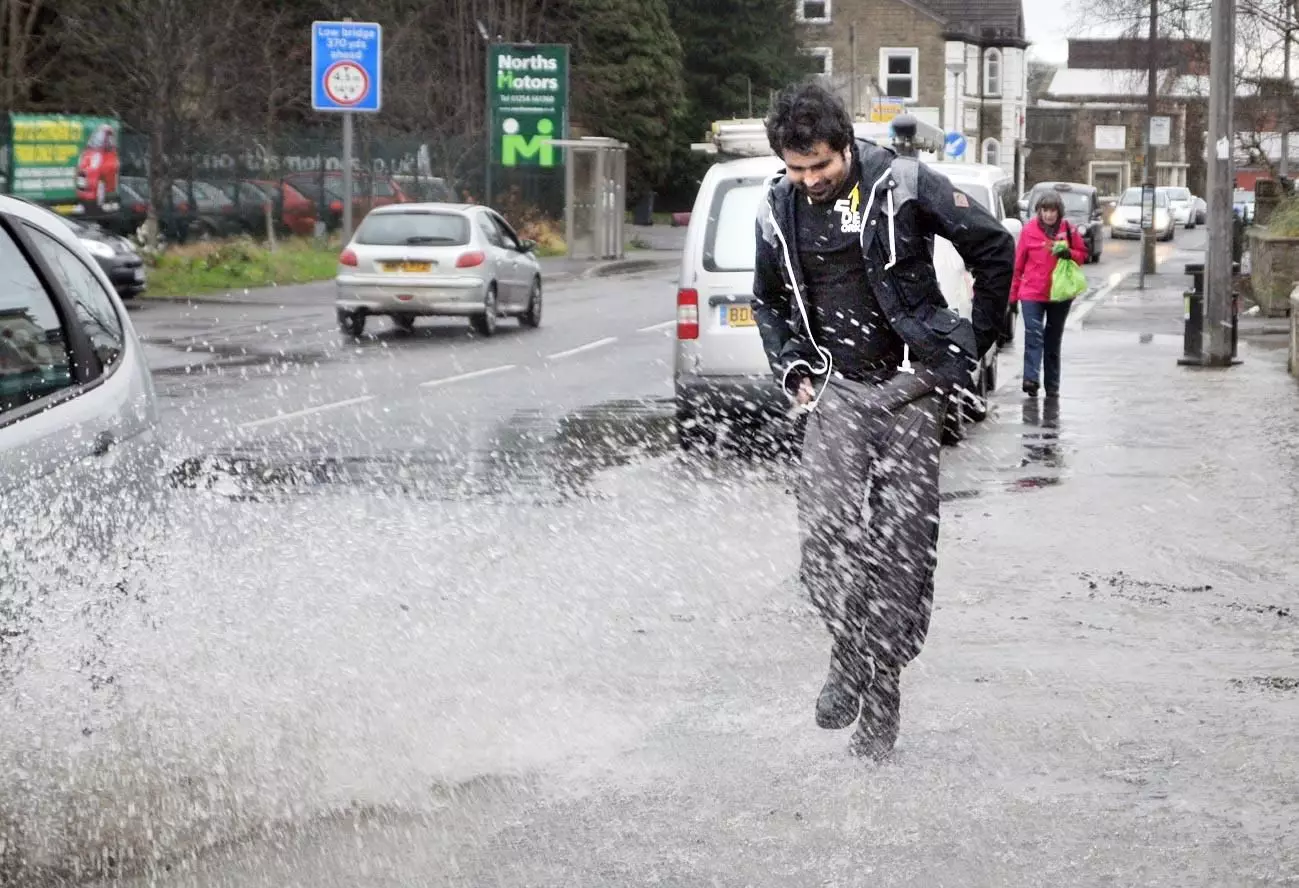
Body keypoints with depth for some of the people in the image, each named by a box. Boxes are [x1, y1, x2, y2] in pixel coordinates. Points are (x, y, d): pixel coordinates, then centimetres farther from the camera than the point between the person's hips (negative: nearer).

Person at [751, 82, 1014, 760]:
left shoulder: (901, 183, -8)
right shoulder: (778, 209, 4)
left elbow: (993, 248, 1)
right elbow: (769, 301, 23)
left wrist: (975, 343, 2)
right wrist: (793, 371, 11)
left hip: (912, 381, -3)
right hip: (837, 389, 3)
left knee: (903, 544, -3)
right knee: (823, 537, -13)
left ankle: (882, 684, 7)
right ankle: (850, 653, 11)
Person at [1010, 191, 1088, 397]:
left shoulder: (1069, 231, 0)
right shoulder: (1029, 230, -2)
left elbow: (1083, 254, 10)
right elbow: (1019, 263, 4)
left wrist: (1069, 253, -14)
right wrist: (1014, 294, 6)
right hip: (1032, 293, -2)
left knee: (1053, 341, 11)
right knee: (1034, 336, -18)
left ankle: (1052, 386, 18)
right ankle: (1031, 379, -27)